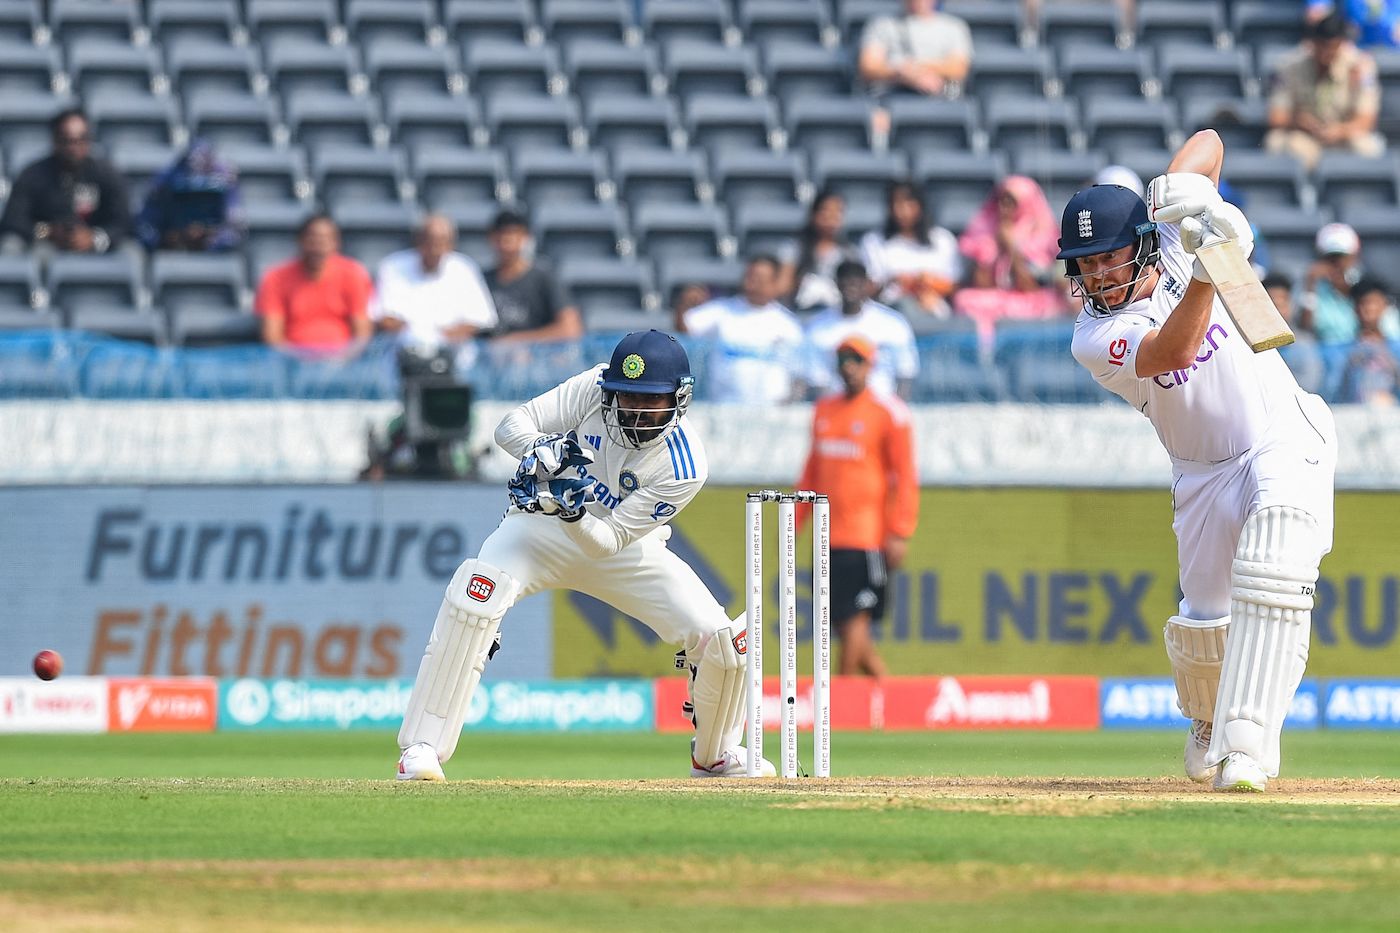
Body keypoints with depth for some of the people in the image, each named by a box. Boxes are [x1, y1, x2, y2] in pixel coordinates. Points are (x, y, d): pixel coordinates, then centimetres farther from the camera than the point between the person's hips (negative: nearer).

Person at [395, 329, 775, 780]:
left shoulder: (685, 468, -24)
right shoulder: (594, 388, -21)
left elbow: (610, 540, -24)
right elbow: (512, 425, -17)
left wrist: (575, 513, -44)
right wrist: (541, 448, -39)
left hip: (623, 547, 1)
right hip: (542, 528, -1)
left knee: (721, 639, -12)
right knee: (478, 588, -32)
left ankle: (715, 755, 22)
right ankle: (422, 750, -28)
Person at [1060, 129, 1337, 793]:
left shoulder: (1171, 243, -9)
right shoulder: (1094, 340, -16)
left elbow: (1208, 142, -6)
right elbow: (1175, 350, -36)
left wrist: (1189, 188, -27)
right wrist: (1205, 271, -49)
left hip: (1286, 437, -1)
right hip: (1204, 472, 1)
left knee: (1272, 576, -26)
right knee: (1205, 621, 6)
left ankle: (1248, 740, -30)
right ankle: (1207, 722, 41)